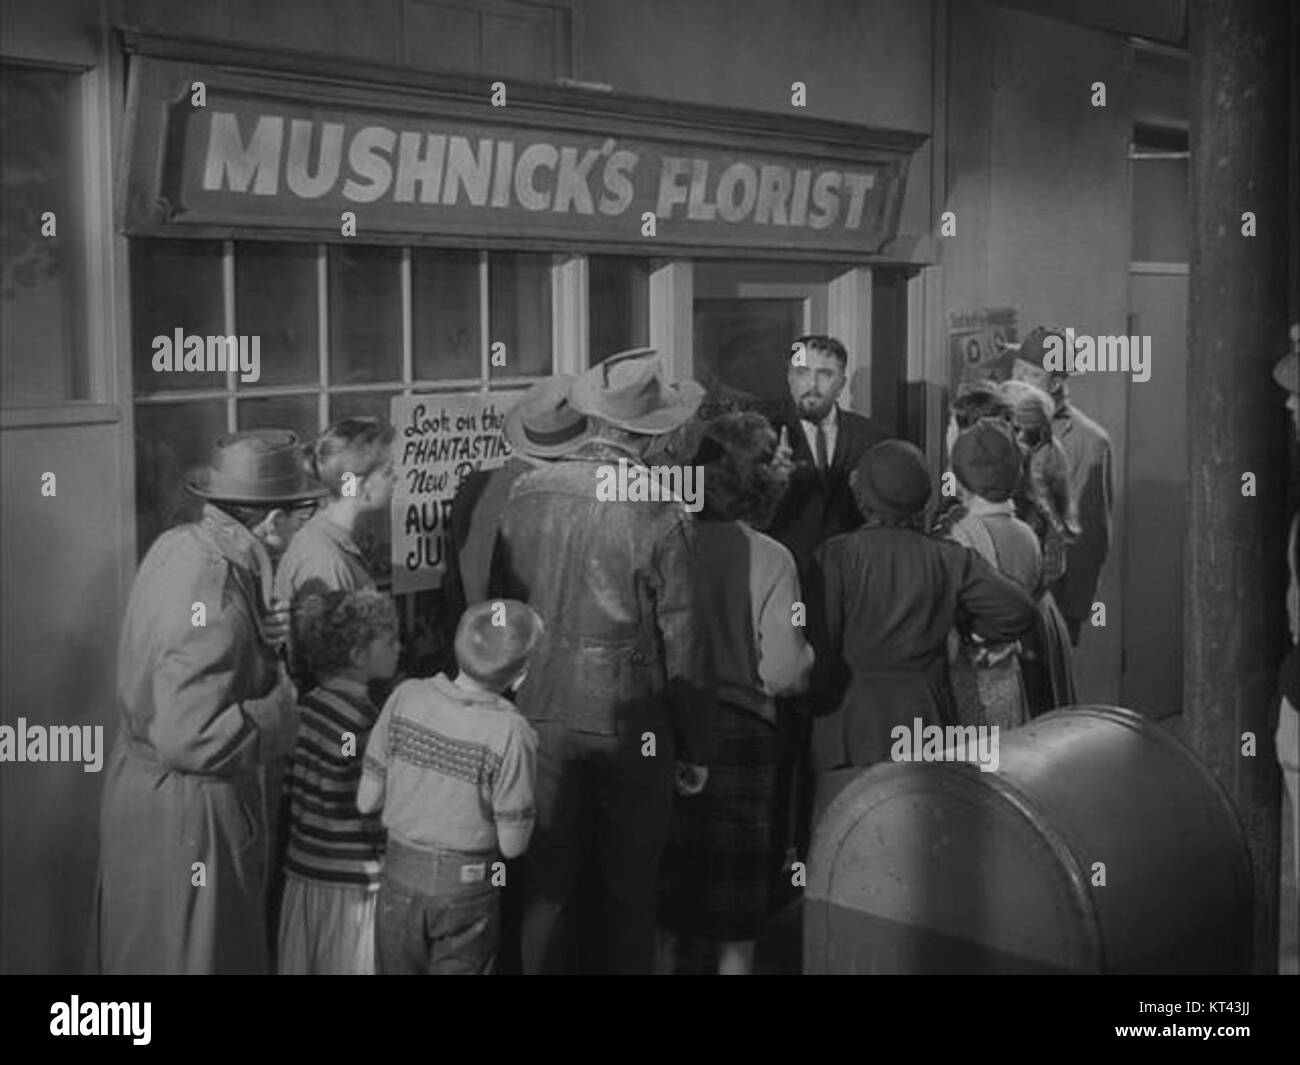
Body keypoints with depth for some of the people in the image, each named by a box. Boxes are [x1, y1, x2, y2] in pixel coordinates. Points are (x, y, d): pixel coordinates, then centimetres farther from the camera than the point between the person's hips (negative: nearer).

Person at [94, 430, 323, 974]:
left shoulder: (178, 545, 0)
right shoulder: (215, 597, -28)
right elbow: (190, 738, -31)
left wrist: (264, 637, -3)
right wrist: (284, 705, -19)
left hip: (138, 777, 9)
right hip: (186, 806, -9)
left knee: (142, 951, 22)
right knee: (192, 954, 6)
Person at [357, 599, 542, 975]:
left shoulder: (406, 697, -12)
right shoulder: (511, 732, -21)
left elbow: (367, 800, -5)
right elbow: (513, 844, -14)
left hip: (401, 877, 3)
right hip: (468, 889, -2)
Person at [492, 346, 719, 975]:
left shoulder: (526, 494, -4)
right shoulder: (661, 514, -15)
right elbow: (683, 642, -10)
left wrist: (509, 706, 16)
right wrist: (697, 746, 1)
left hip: (543, 715, 3)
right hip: (632, 723, -3)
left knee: (547, 884, 13)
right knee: (630, 890, 12)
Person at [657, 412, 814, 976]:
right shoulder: (769, 559, -12)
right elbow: (785, 674, -14)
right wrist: (808, 652, 6)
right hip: (741, 733, -3)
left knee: (658, 912, 15)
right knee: (735, 925, 11)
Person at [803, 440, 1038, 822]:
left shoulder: (835, 556, -6)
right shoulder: (950, 559, 2)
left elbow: (819, 650, -7)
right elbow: (1018, 612, 0)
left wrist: (814, 702, 8)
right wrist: (962, 623, 16)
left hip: (851, 723, -3)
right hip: (927, 722, 3)